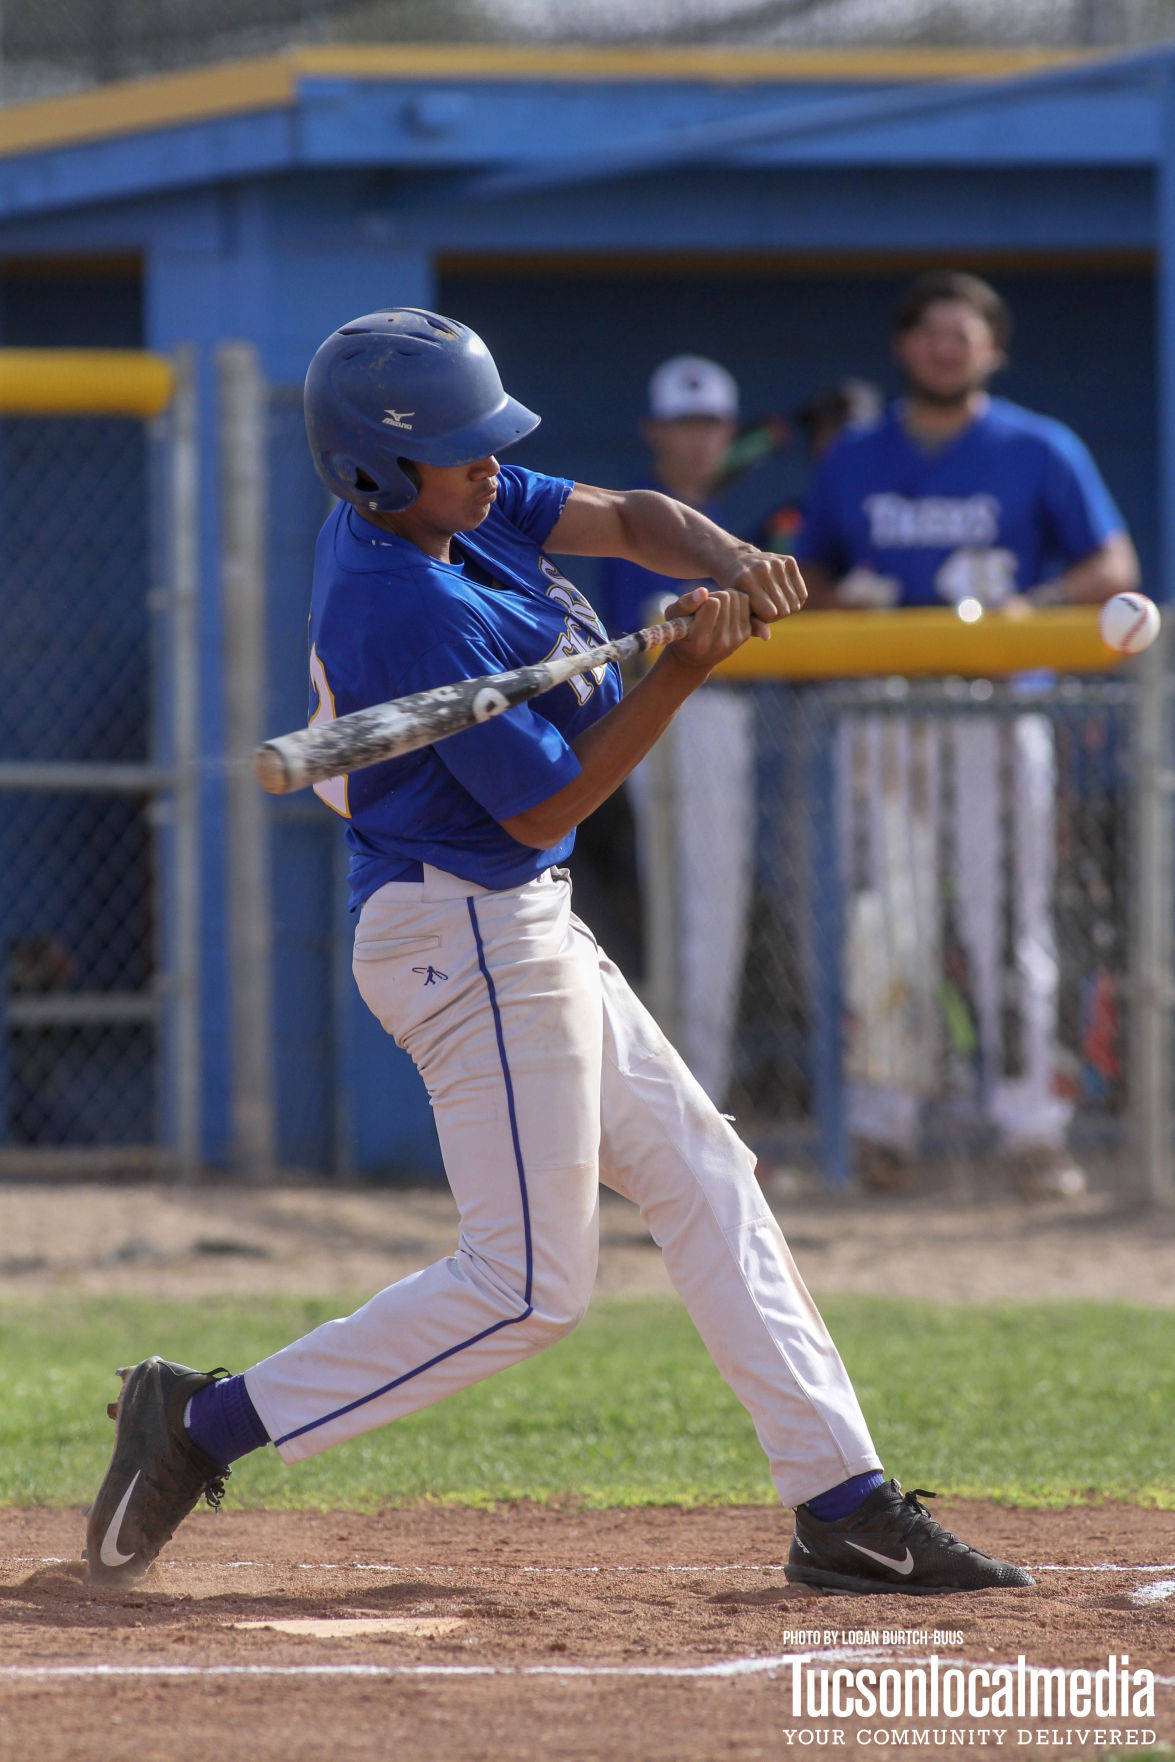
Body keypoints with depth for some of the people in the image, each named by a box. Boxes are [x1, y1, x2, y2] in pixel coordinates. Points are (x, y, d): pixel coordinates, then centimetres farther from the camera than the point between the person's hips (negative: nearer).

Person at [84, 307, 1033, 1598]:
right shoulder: (416, 613, -25)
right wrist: (684, 670, -21)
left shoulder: (425, 509, 3)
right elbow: (544, 806, -19)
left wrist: (730, 564, -13)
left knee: (702, 1179, 12)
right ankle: (203, 1427, -5)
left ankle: (845, 1505, 14)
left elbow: (626, 520, 7)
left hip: (524, 932, 11)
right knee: (526, 1287, -8)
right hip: (474, 943, -11)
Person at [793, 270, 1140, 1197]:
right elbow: (811, 573, 21)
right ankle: (886, 1122, 2)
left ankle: (1031, 1126, -5)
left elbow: (1114, 570, 2)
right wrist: (839, 600, -4)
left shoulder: (1040, 452, 4)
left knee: (1006, 912, -6)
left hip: (999, 711, -2)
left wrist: (1033, 606, -17)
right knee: (884, 915, -2)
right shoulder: (854, 460, 13)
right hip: (883, 711, 2)